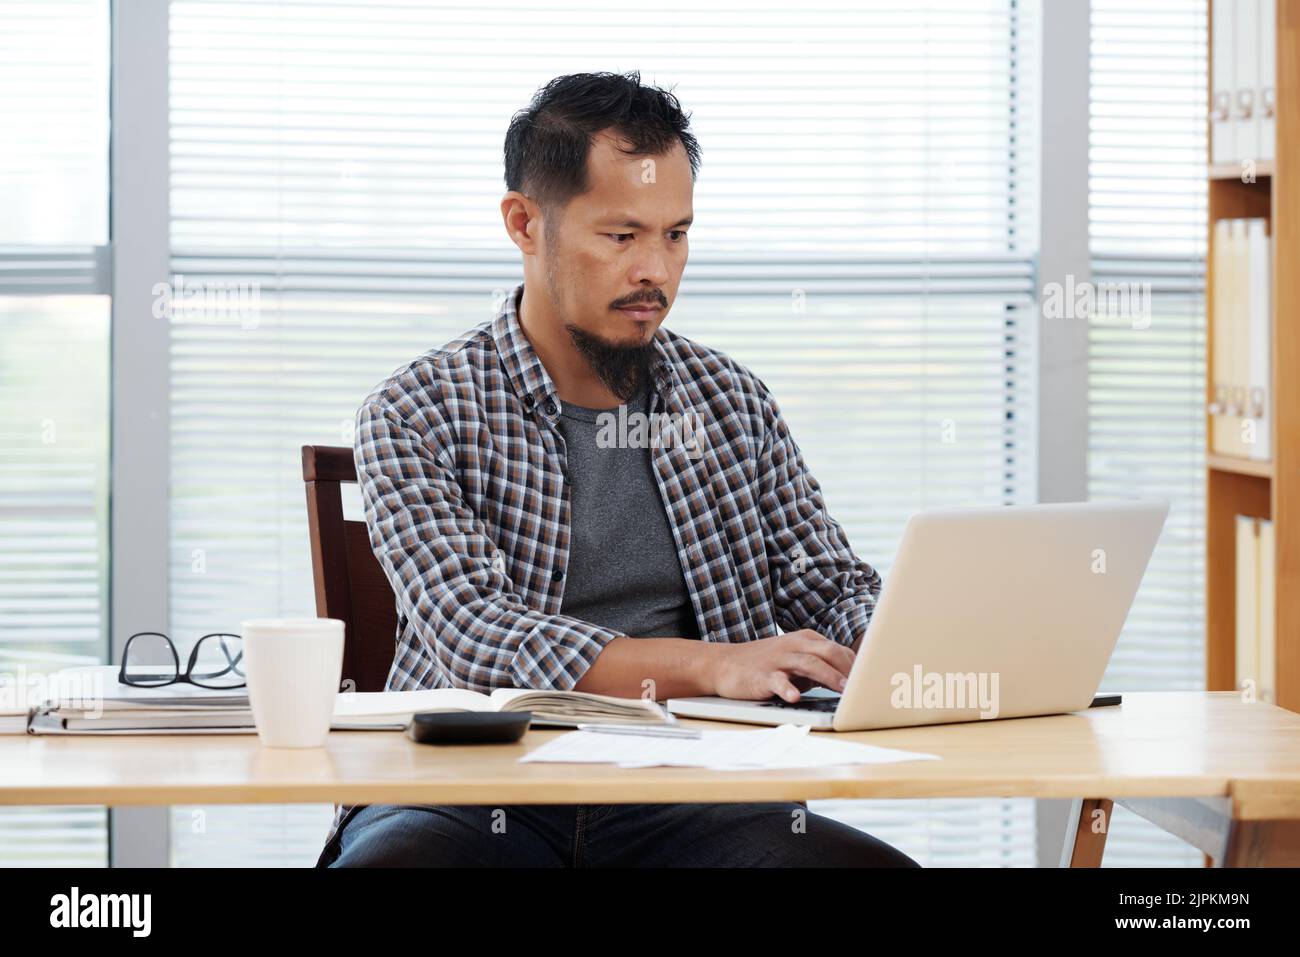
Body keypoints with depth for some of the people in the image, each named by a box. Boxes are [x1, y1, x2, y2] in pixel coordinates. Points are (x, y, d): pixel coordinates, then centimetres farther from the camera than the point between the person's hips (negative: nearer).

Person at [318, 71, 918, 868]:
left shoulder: (733, 403, 14)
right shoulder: (418, 415, 0)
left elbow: (836, 590, 17)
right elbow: (476, 640, -14)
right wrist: (709, 665, -27)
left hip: (682, 801, 4)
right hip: (474, 796, -4)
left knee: (878, 868, -27)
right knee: (380, 863, -39)